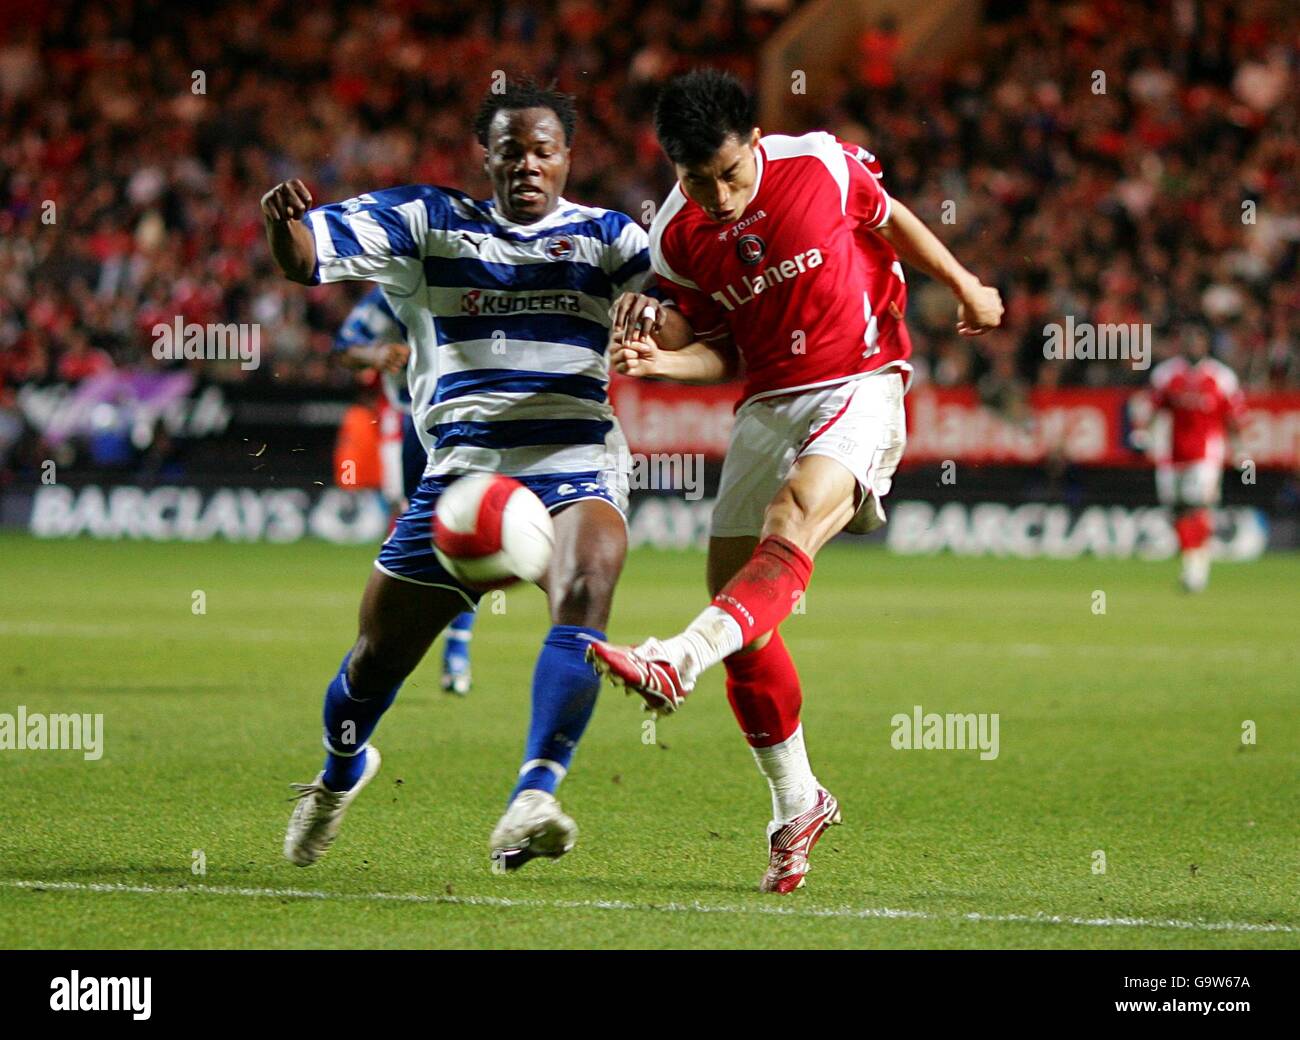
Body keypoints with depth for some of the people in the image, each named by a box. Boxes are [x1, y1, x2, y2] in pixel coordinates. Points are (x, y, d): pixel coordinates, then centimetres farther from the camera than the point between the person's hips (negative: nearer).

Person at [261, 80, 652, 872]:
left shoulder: (603, 237, 9)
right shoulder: (429, 224, 8)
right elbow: (305, 256, 0)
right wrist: (284, 220, -24)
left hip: (574, 471, -2)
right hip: (461, 473, 2)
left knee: (585, 589, -33)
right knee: (382, 652, 10)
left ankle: (533, 800, -41)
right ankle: (341, 775, 44)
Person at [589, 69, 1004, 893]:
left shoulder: (821, 166, -10)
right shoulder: (678, 237, -2)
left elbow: (889, 220, 11)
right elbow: (719, 351, 7)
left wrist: (965, 287, 18)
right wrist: (659, 359, -13)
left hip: (862, 384, -4)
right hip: (770, 402, 4)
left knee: (795, 516, -32)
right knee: (734, 586, -3)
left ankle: (679, 663, -54)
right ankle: (797, 804, 12)